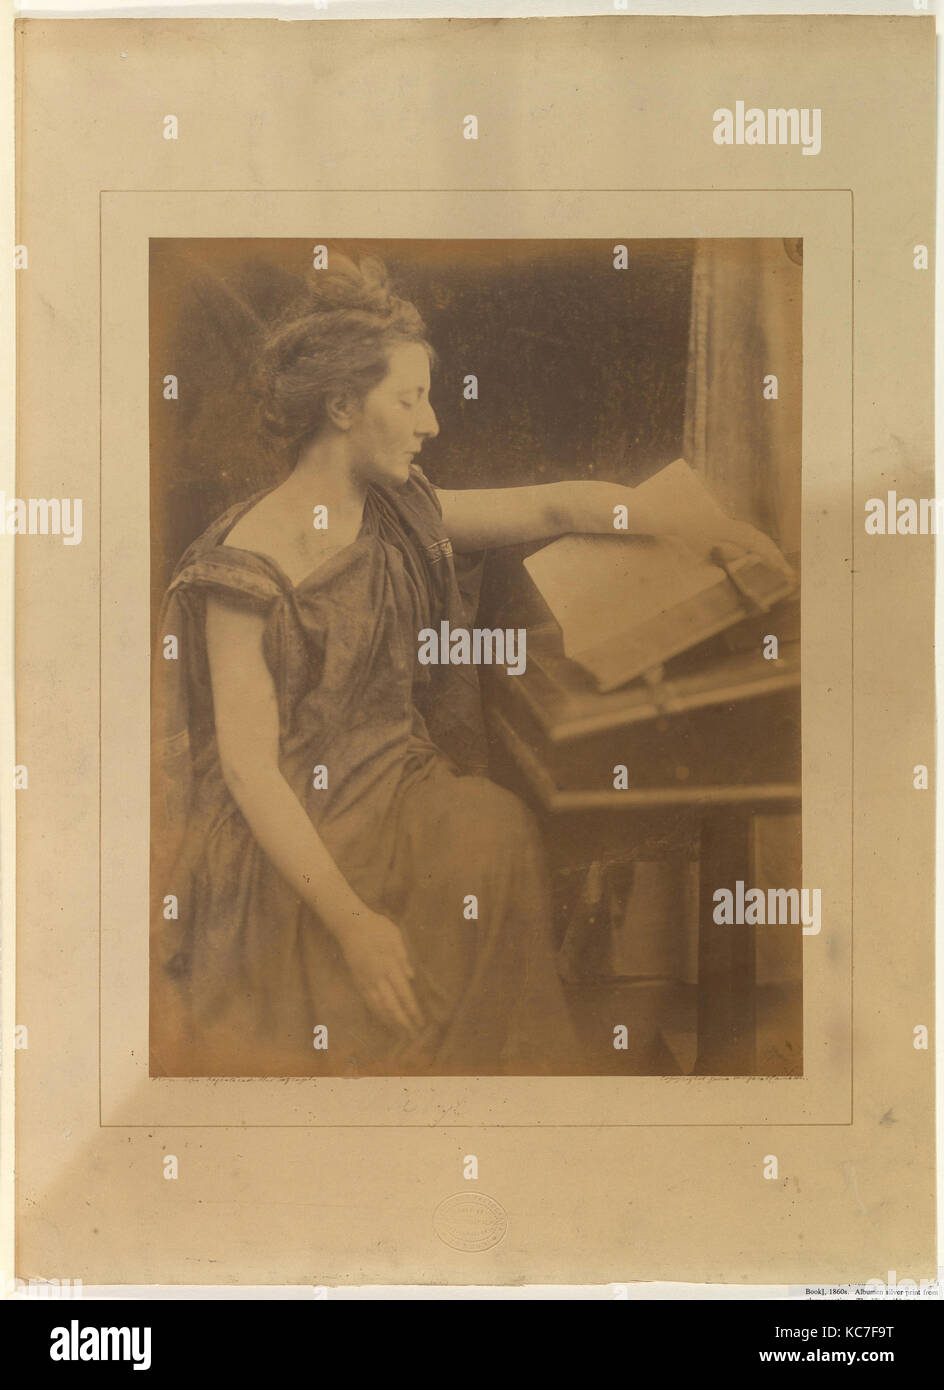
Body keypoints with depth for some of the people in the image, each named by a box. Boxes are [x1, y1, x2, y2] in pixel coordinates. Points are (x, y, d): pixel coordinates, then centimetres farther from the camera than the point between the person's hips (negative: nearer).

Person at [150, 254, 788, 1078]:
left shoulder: (398, 515, 7)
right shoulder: (249, 564, -14)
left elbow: (558, 507, 17)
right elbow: (249, 767, -18)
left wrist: (712, 531, 14)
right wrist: (350, 919, -25)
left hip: (408, 791, 6)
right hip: (296, 840, -6)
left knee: (499, 834, -24)